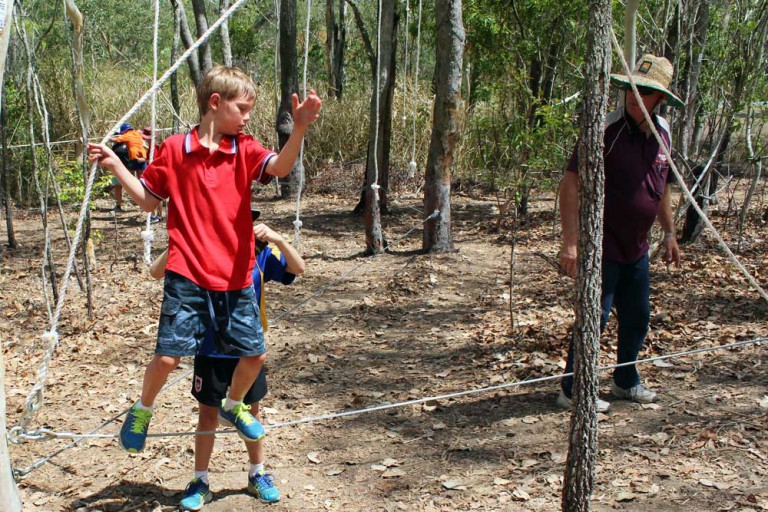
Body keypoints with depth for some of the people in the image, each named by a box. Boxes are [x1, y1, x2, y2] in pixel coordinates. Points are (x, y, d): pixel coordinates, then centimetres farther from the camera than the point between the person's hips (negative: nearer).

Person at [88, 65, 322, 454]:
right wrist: (115, 166, -1)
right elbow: (148, 200, 10)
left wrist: (298, 130, -35)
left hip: (235, 279, 3)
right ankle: (142, 410, 26)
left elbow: (279, 167, -18)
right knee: (167, 357, -5)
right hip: (187, 278, -2)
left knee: (255, 354, 6)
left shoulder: (244, 149, 3)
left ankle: (233, 405, 37)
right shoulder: (174, 149, 0)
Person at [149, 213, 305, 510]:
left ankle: (258, 475, 34)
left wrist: (277, 240, -27)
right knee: (207, 416, 10)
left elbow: (298, 268, -12)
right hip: (210, 351, -1)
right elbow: (157, 272, -15)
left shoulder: (260, 254, -7)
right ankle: (200, 482, 25)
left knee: (251, 413, 16)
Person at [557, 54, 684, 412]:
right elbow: (571, 183, -22)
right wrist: (571, 242, -28)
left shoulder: (663, 132, 4)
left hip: (636, 248, 7)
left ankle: (626, 381, 35)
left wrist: (669, 233, 19)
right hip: (601, 245, -7)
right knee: (595, 315, -4)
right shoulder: (607, 129, -18)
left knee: (638, 318, 16)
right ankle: (573, 390, 10)